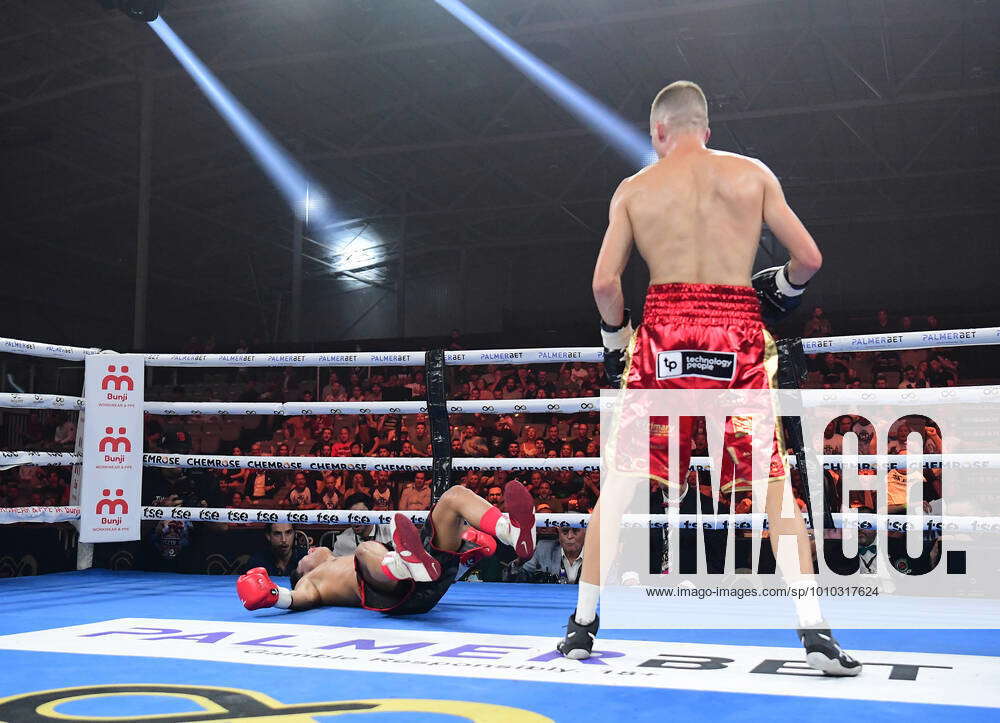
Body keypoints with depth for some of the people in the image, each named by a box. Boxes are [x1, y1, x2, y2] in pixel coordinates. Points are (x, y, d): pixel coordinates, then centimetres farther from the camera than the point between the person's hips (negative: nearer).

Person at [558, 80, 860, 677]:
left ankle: (584, 623, 16)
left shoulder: (633, 189, 8)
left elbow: (605, 282, 3)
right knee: (774, 481, 9)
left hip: (665, 334, 0)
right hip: (738, 335, 0)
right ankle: (814, 632, 1)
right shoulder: (753, 174, 8)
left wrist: (616, 341, 18)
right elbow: (809, 257, 5)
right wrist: (782, 290, 25)